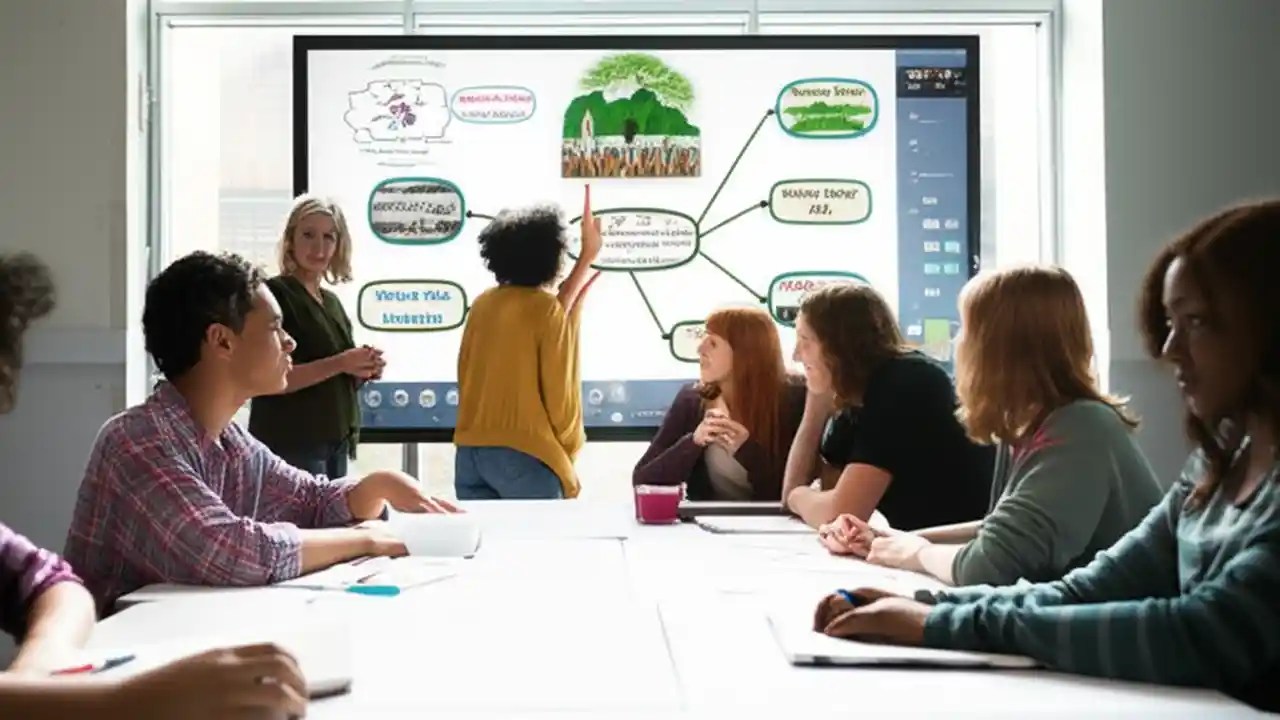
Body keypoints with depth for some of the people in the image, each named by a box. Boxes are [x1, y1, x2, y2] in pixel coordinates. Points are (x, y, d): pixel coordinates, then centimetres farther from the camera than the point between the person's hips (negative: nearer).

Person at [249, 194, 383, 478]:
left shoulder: (332, 302, 16)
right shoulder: (275, 295, -8)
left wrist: (363, 370, 3)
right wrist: (339, 364, -21)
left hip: (335, 442, 8)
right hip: (291, 444, -8)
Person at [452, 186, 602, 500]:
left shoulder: (483, 304, 10)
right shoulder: (548, 310, -9)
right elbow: (558, 391, -9)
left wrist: (586, 258, 32)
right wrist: (566, 456, 5)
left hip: (470, 452, 6)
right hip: (523, 455, -6)